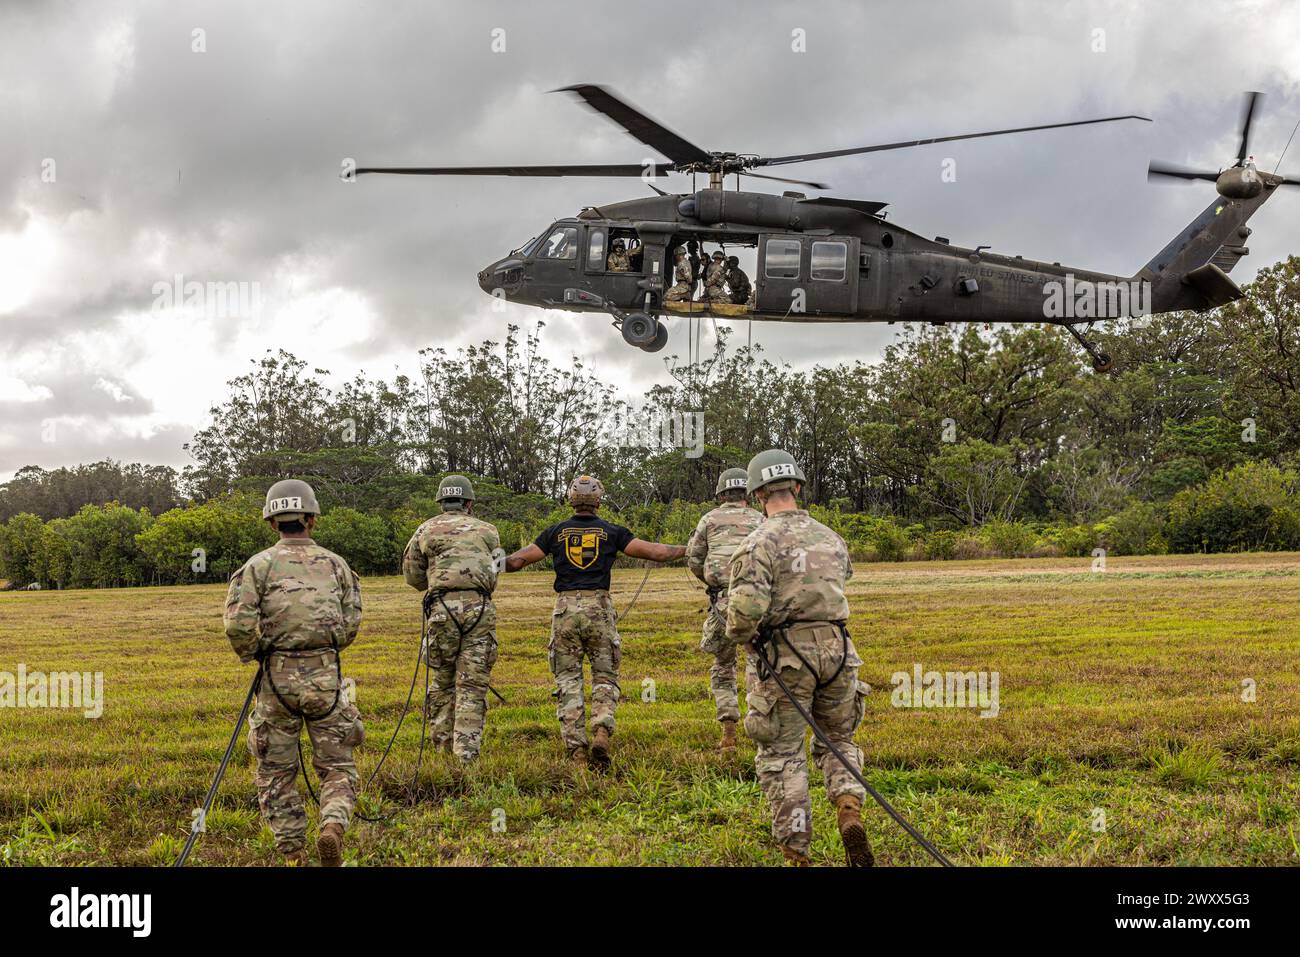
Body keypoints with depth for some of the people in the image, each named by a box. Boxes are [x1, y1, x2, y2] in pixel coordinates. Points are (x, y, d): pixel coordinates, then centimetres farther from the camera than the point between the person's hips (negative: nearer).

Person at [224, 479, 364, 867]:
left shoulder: (258, 566, -1)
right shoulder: (335, 564, 7)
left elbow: (239, 624, -12)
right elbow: (351, 624, 4)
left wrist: (252, 656, 7)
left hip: (278, 677, -1)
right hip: (325, 675, 1)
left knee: (276, 770, 12)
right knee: (337, 765, 11)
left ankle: (291, 852, 9)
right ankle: (333, 825, -16)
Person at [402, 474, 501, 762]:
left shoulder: (426, 530, 12)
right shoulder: (487, 530, 14)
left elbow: (413, 576, 16)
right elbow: (493, 578, 16)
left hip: (441, 608, 0)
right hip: (480, 608, 0)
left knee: (441, 679, 15)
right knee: (472, 684, 1)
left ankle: (441, 742, 19)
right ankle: (466, 752, -5)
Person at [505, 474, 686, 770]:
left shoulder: (556, 532, 7)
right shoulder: (611, 532, 4)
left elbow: (518, 560, 7)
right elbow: (654, 552, 1)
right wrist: (689, 550, 13)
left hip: (565, 609, 1)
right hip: (599, 610, -1)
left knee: (568, 680, 6)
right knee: (605, 678, 9)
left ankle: (576, 748, -1)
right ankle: (601, 732, -16)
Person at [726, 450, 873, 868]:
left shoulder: (759, 543, -10)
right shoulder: (831, 539, 9)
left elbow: (747, 609, -21)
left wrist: (739, 634, 1)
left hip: (783, 658, -4)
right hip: (835, 650, 5)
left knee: (782, 756, 6)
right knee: (838, 740, 22)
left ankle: (797, 856, 3)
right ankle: (850, 816, -3)